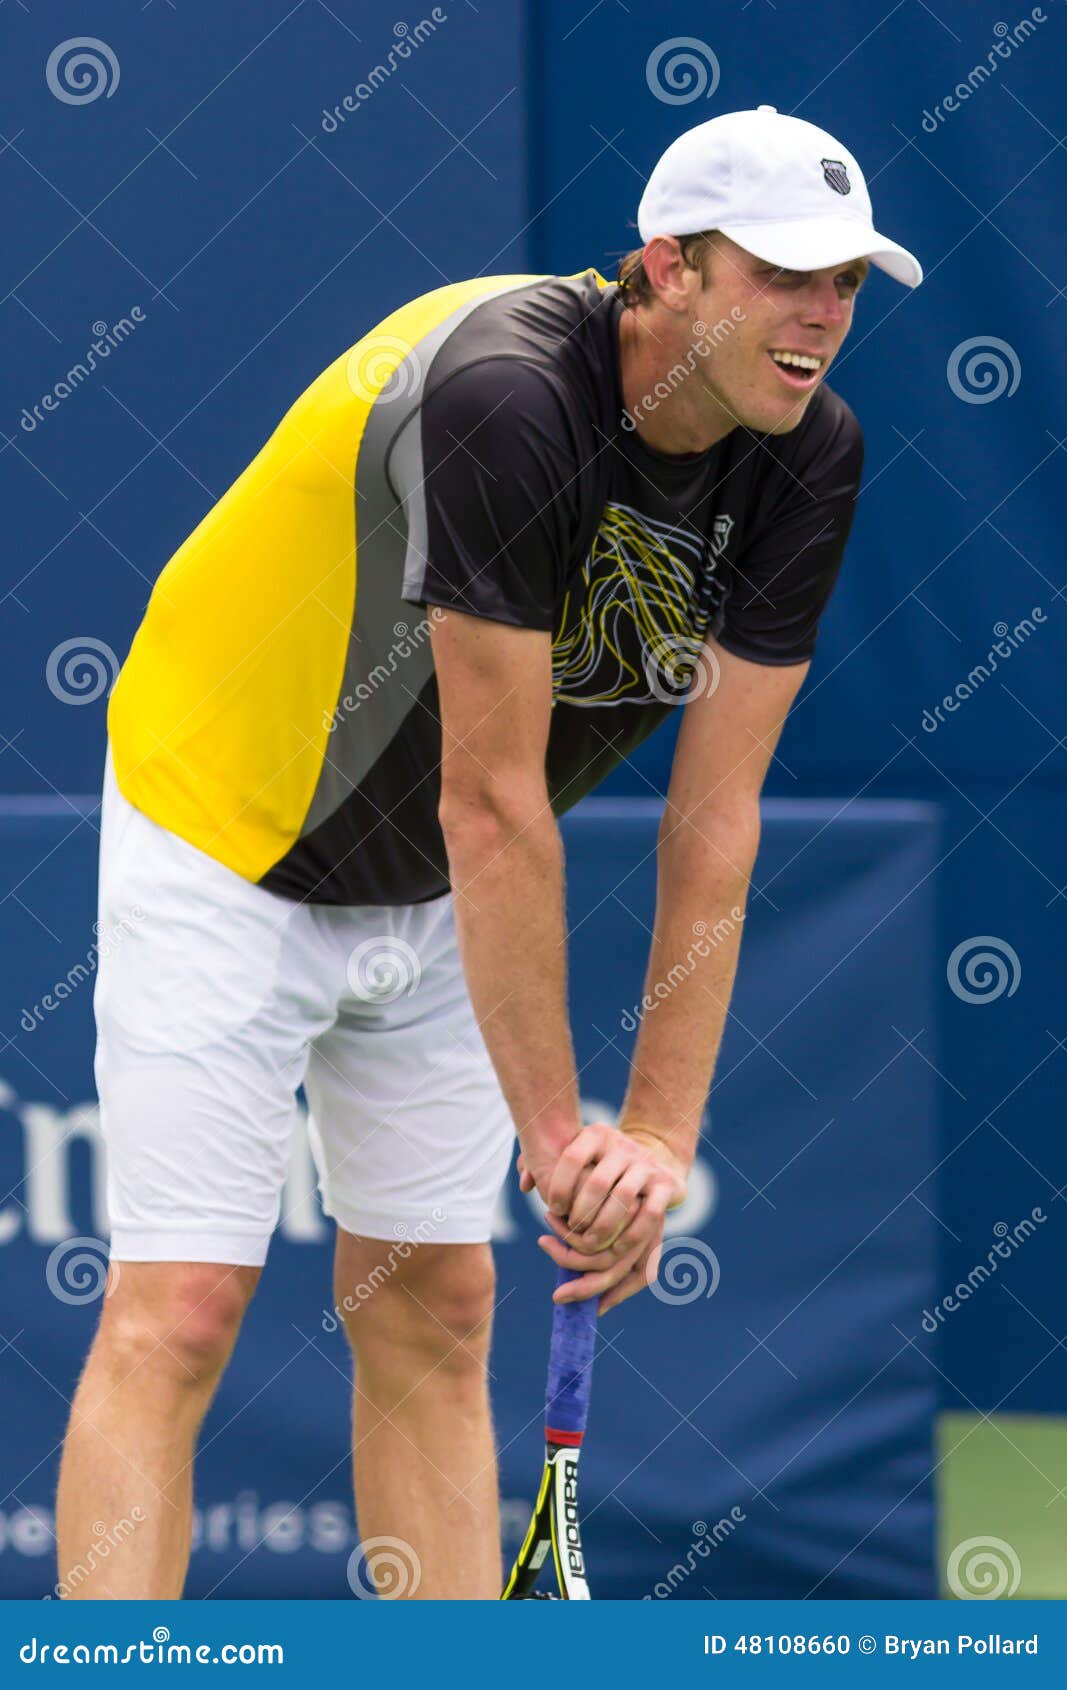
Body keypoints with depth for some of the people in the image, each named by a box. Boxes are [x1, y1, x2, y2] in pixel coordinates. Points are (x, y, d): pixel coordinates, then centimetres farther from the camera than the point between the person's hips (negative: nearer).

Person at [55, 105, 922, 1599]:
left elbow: (716, 813, -10)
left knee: (432, 1310, 8)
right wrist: (557, 1133, -24)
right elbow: (492, 801, -28)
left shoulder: (810, 461, -12)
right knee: (178, 1314, -12)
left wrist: (661, 1132, -14)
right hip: (227, 843, -7)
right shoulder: (507, 397, -33)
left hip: (435, 900, 7)